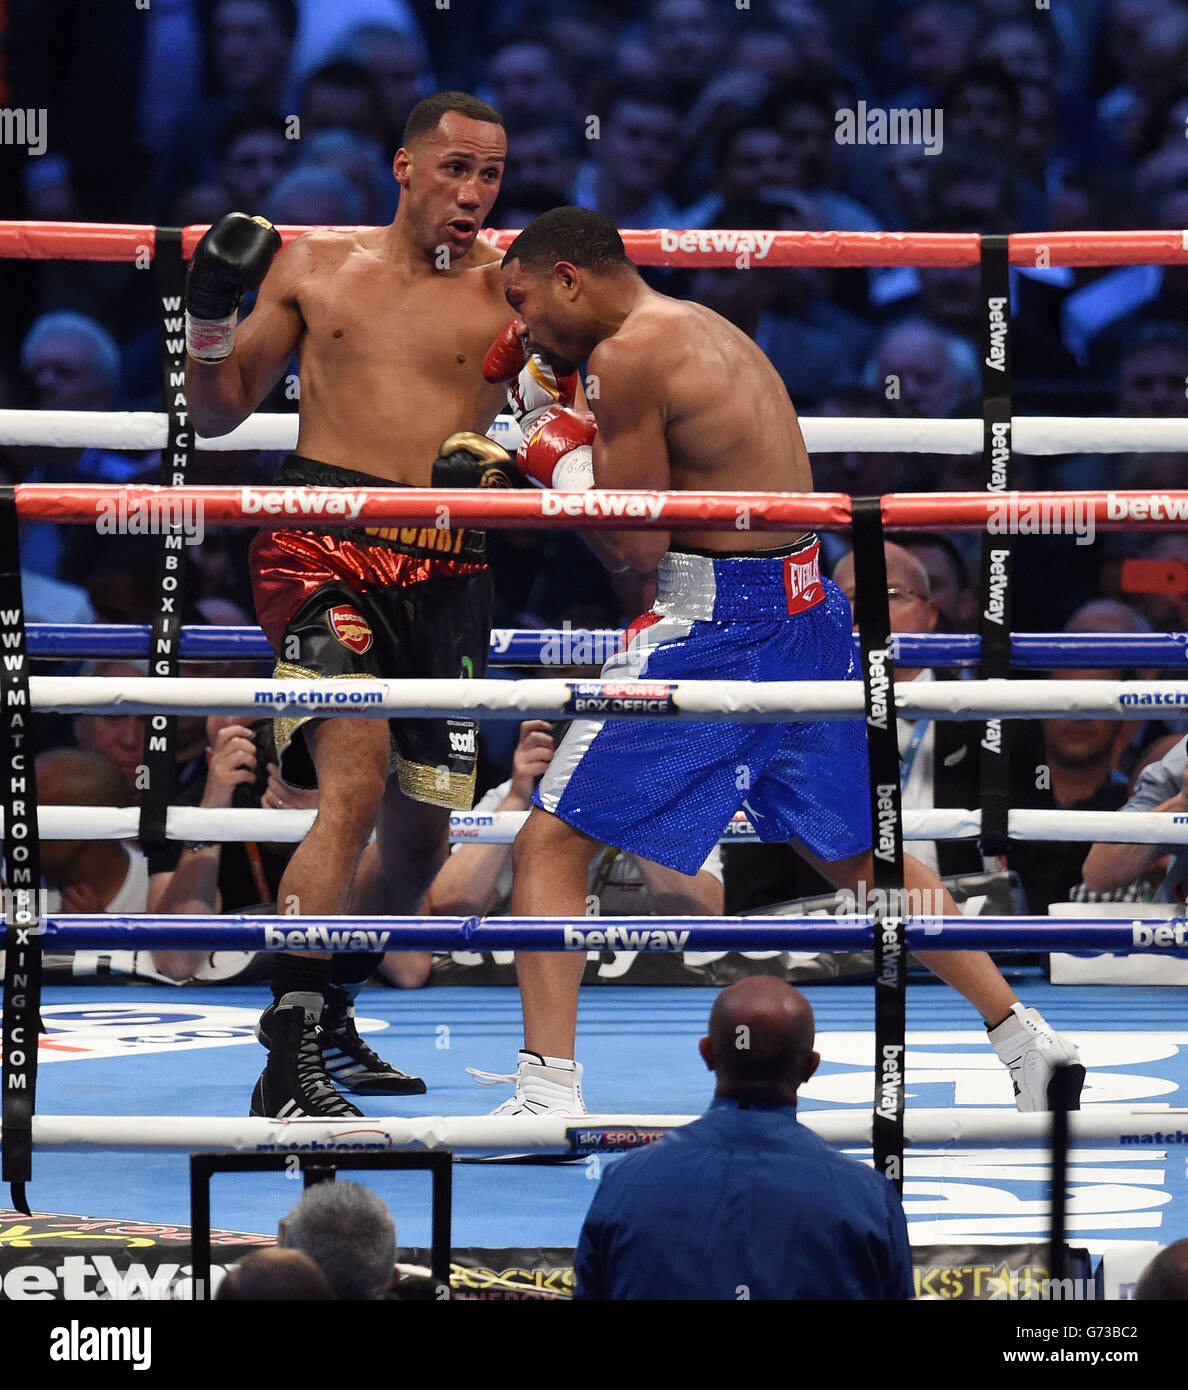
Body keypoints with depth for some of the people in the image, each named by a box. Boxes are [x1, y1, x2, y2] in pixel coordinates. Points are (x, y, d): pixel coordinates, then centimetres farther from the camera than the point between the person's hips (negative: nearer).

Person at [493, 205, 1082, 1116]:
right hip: (809, 608, 9)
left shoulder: (629, 354, -13)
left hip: (716, 623, -9)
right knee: (855, 852, 24)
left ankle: (549, 1085, -13)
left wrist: (564, 476, 1)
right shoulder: (702, 327, 15)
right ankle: (1023, 1035, 28)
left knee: (552, 843, -5)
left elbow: (638, 548, -15)